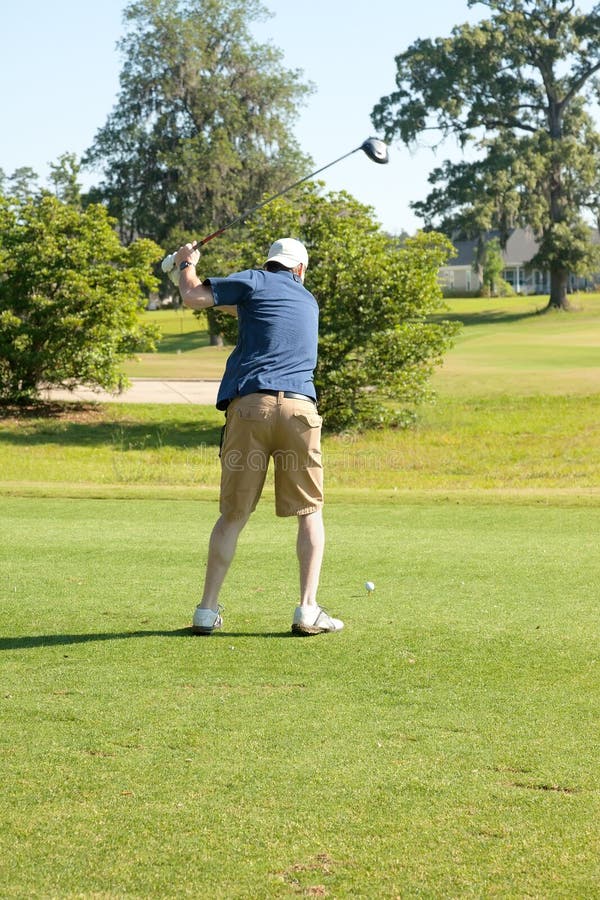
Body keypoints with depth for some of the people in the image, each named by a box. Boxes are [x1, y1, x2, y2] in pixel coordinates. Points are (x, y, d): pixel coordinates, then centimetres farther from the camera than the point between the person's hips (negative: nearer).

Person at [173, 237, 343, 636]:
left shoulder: (254, 282, 11)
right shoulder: (308, 300, 25)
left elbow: (193, 297, 9)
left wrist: (186, 264, 27)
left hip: (249, 405, -1)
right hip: (299, 407, 1)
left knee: (232, 516, 6)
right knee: (310, 513, 9)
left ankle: (208, 610, 8)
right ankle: (308, 610, -1)